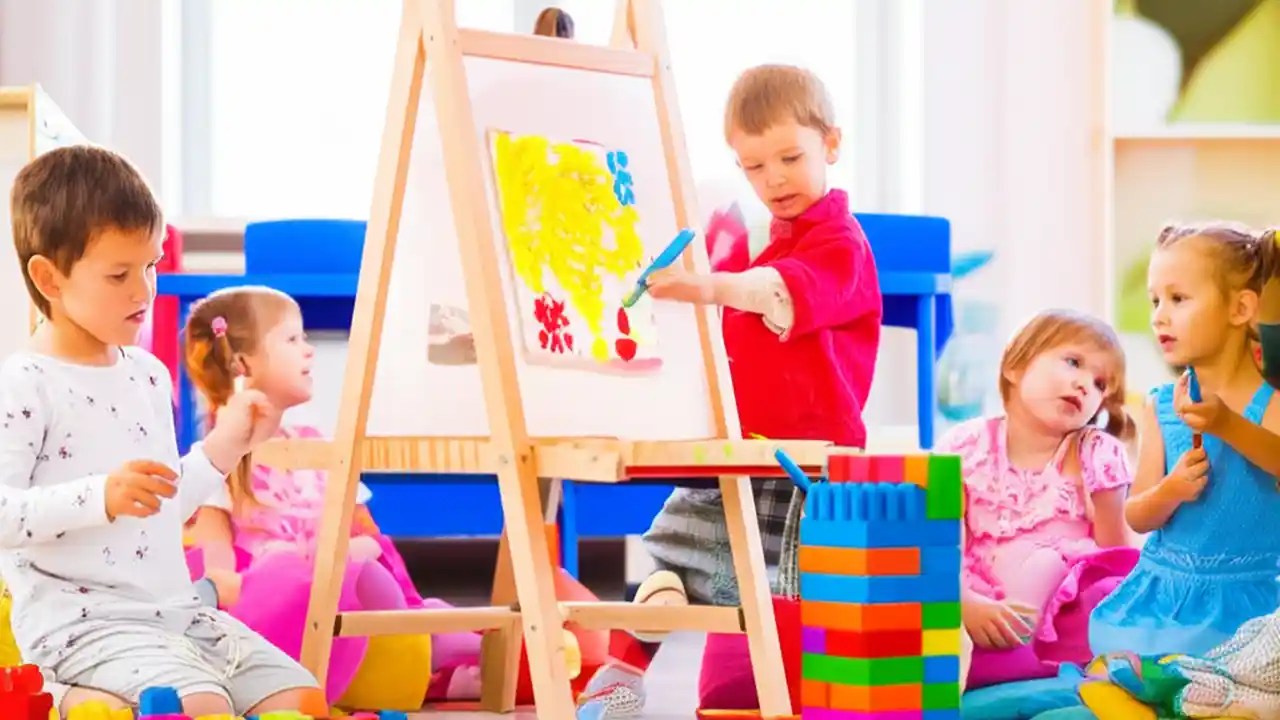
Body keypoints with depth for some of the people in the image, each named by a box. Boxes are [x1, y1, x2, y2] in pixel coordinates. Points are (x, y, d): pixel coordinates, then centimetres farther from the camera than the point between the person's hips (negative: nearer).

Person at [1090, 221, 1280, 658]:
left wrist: (1226, 424, -42)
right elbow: (1136, 518, 5)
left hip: (1243, 600, -4)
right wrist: (1170, 492, -16)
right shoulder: (1162, 407, 5)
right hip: (1163, 592, 4)